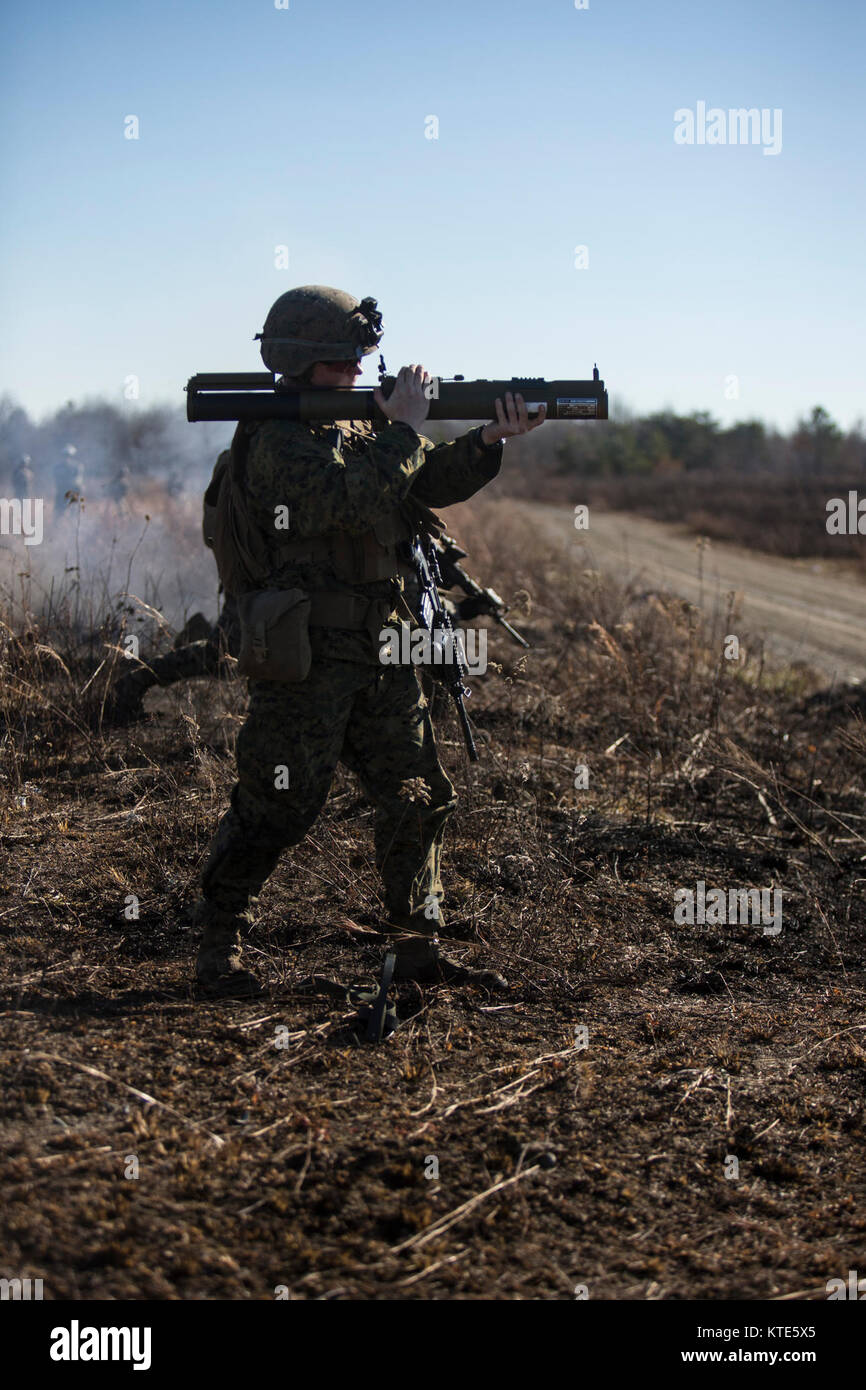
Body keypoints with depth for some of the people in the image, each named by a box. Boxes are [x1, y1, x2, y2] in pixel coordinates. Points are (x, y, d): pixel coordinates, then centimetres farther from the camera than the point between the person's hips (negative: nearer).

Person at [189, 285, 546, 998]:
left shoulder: (355, 423, 14)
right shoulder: (278, 440, -14)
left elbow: (432, 480, 12)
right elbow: (358, 497, -27)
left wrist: (489, 439, -4)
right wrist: (403, 427, -16)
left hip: (377, 651, 9)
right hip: (306, 656, -8)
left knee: (418, 796, 8)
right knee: (276, 807, -4)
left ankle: (419, 947, 17)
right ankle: (220, 951, 10)